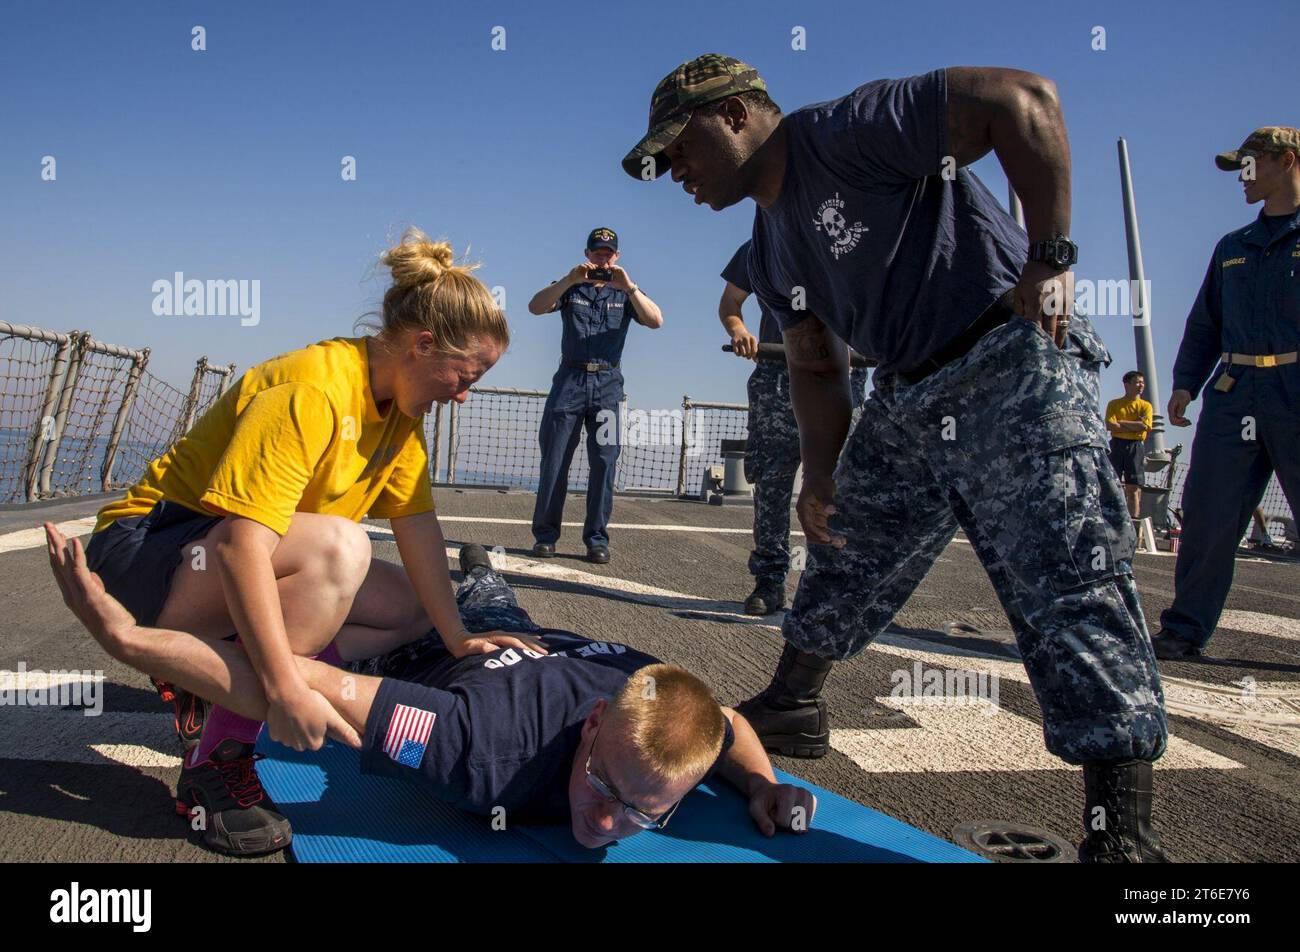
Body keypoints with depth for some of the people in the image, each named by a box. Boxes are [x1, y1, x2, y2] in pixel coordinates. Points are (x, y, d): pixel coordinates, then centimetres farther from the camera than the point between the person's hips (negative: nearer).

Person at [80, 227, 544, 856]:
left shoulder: (402, 408, 2)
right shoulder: (314, 391, -27)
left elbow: (418, 526, -3)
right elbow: (242, 543, -35)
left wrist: (456, 636, -11)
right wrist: (285, 689, -38)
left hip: (238, 563, 9)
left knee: (408, 606, 2)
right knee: (339, 545, -34)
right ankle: (216, 756, -22)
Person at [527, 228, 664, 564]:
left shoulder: (625, 292, 15)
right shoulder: (570, 287, 15)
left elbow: (656, 321, -2)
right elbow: (536, 307, -3)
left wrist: (629, 287, -15)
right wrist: (569, 280, -15)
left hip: (607, 383, 0)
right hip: (569, 379, 0)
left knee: (604, 460, -4)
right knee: (554, 459, -3)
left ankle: (597, 538, 0)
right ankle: (545, 535, 2)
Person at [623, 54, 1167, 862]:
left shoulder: (846, 131, -12)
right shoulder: (773, 250, 15)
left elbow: (1024, 98, -19)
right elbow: (817, 367, 17)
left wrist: (1051, 256, -20)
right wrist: (822, 474, 4)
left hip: (1015, 364, -9)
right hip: (907, 398, 9)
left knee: (1070, 586, -13)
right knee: (841, 565, 16)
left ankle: (1122, 834, -8)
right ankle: (792, 708, 36)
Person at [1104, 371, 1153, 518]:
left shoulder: (1146, 406, 8)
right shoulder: (1114, 404, 7)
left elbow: (1144, 426, -8)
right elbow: (1110, 426, -7)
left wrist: (1121, 422, -5)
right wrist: (1135, 426, -8)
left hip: (1136, 447, 0)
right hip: (1117, 445, 0)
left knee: (1133, 487, -1)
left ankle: (1134, 520, 0)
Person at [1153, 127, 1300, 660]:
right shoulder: (1231, 248, 23)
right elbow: (1204, 323, 24)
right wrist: (1185, 383, 11)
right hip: (1232, 396, 4)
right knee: (1206, 518, 0)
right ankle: (1185, 631, 8)